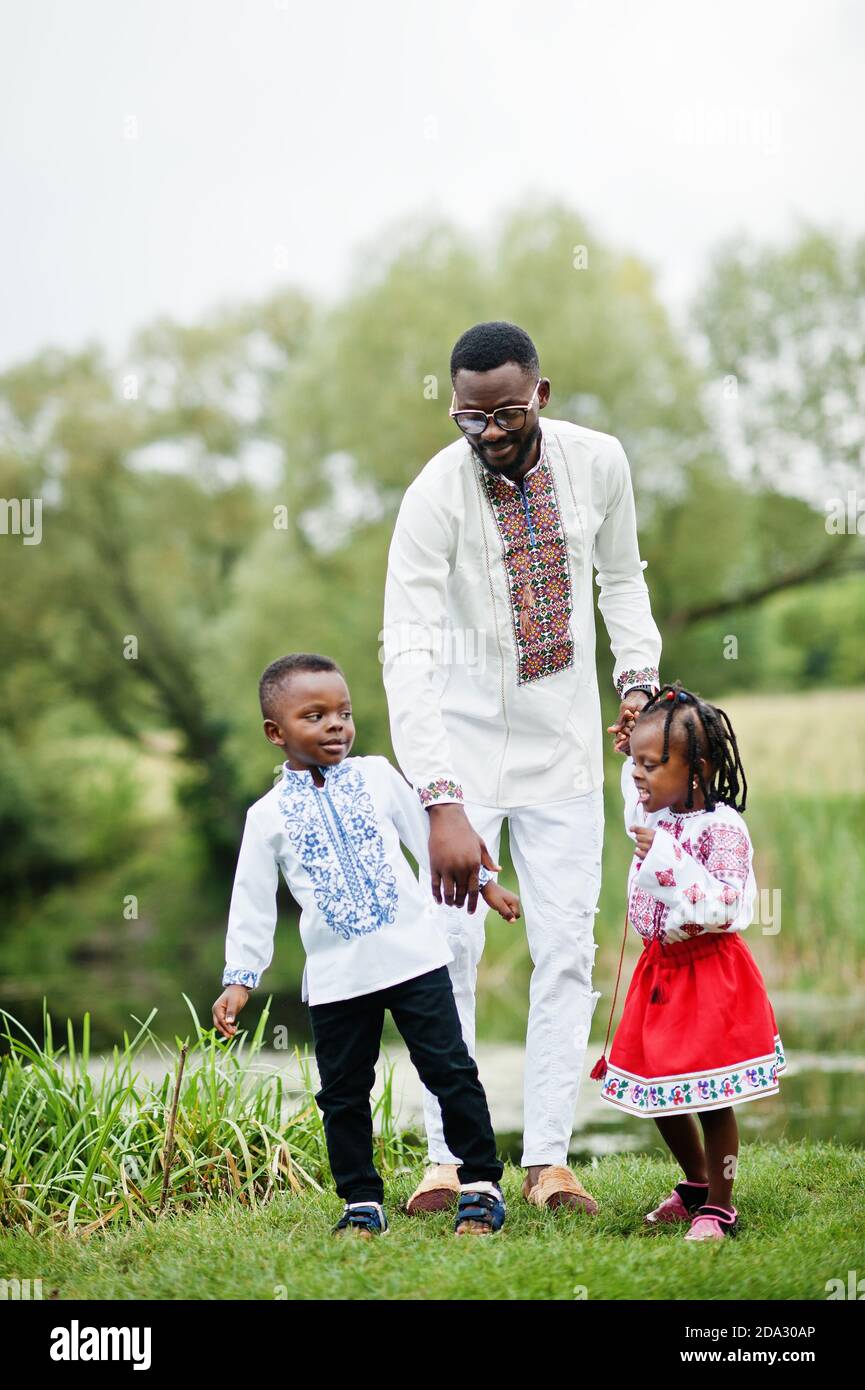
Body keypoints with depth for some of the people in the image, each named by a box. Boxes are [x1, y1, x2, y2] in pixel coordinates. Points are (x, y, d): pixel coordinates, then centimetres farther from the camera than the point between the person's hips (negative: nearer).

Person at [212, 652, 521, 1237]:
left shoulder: (376, 776, 5)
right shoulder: (269, 815, 2)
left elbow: (429, 833, 15)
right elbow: (252, 902, 6)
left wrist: (483, 882, 19)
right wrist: (240, 978, 3)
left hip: (413, 955, 0)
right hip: (336, 977, 0)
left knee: (451, 1071, -1)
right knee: (343, 1095, 6)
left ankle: (482, 1185, 9)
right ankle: (362, 1202, 18)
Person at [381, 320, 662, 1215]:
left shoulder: (598, 462, -8)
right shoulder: (436, 494, -21)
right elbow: (406, 652, -29)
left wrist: (640, 680, -3)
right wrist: (442, 805, -38)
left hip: (564, 745, 3)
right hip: (464, 744, -3)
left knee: (567, 951, 1)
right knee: (449, 948, -5)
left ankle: (548, 1159, 7)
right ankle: (447, 1160, 3)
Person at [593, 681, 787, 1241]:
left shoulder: (723, 828, -18)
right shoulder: (655, 816, 6)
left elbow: (722, 908, -26)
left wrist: (667, 859, -30)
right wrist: (632, 751, 20)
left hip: (709, 974, -8)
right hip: (660, 972, 8)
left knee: (709, 1097, -1)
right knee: (655, 1090, 14)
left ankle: (718, 1207, 14)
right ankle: (697, 1184, 35)